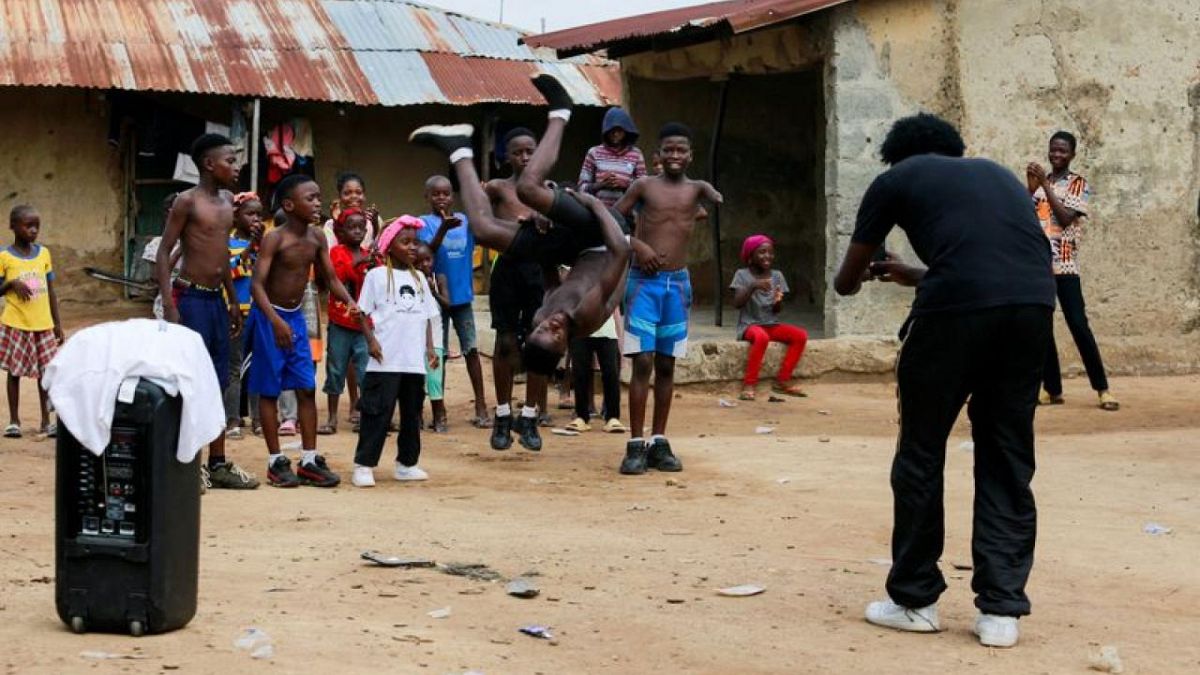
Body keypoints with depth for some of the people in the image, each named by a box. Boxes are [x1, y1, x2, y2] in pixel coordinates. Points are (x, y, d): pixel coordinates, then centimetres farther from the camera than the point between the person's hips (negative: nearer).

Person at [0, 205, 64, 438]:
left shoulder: (43, 253, 6)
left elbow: (50, 290, 10)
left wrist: (58, 323, 10)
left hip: (43, 325, 3)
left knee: (46, 371, 5)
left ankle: (46, 421, 13)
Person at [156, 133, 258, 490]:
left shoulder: (227, 200, 13)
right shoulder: (187, 201, -9)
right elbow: (163, 253, -11)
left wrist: (233, 303, 21)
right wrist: (169, 306, -19)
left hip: (217, 298, 8)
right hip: (191, 297, -8)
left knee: (219, 383, 10)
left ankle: (218, 463, 16)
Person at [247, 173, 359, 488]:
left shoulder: (317, 238, 0)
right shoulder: (274, 238, -18)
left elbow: (330, 278, 7)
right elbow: (257, 284, -23)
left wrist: (350, 301, -13)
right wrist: (276, 321, -35)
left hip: (296, 317, 6)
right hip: (269, 317, -6)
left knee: (306, 388, 4)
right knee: (270, 390, 2)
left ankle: (309, 460, 9)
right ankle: (276, 462, 9)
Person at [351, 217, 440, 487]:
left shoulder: (418, 278, 14)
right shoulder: (377, 276, -1)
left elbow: (427, 316, 17)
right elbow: (363, 313, -3)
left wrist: (429, 347, 7)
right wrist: (371, 340, -14)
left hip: (414, 361, 6)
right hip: (385, 361, -6)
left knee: (412, 414, 11)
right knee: (378, 413, -7)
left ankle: (406, 464, 21)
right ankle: (363, 466, -3)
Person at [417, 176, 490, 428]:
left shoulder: (465, 220, 5)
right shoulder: (426, 222, -8)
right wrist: (444, 227, -38)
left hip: (462, 296, 3)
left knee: (472, 349, 3)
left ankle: (481, 407, 7)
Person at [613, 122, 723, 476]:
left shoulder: (695, 188, 7)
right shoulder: (644, 186, 2)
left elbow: (713, 194, -14)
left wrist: (715, 197, -34)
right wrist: (637, 245, -10)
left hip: (678, 283, 3)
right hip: (644, 281, -3)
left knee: (666, 364, 7)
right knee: (643, 362, -8)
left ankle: (659, 443, 14)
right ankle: (636, 445, -5)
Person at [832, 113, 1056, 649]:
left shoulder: (896, 180, 21)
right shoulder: (995, 173, 33)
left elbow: (846, 282, 28)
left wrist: (855, 282, 52)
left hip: (959, 306, -4)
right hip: (1034, 302, 4)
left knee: (921, 453, 12)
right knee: (1008, 459, 15)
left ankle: (914, 601, 21)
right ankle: (1001, 608, 13)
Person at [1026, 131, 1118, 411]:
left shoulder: (1079, 184, 0)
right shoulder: (1041, 183, 15)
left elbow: (1065, 218, -14)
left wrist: (1045, 184, -14)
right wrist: (1032, 188, -8)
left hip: (1064, 266, -5)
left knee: (1078, 325, -10)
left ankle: (1102, 388, -6)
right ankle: (1052, 388, 9)